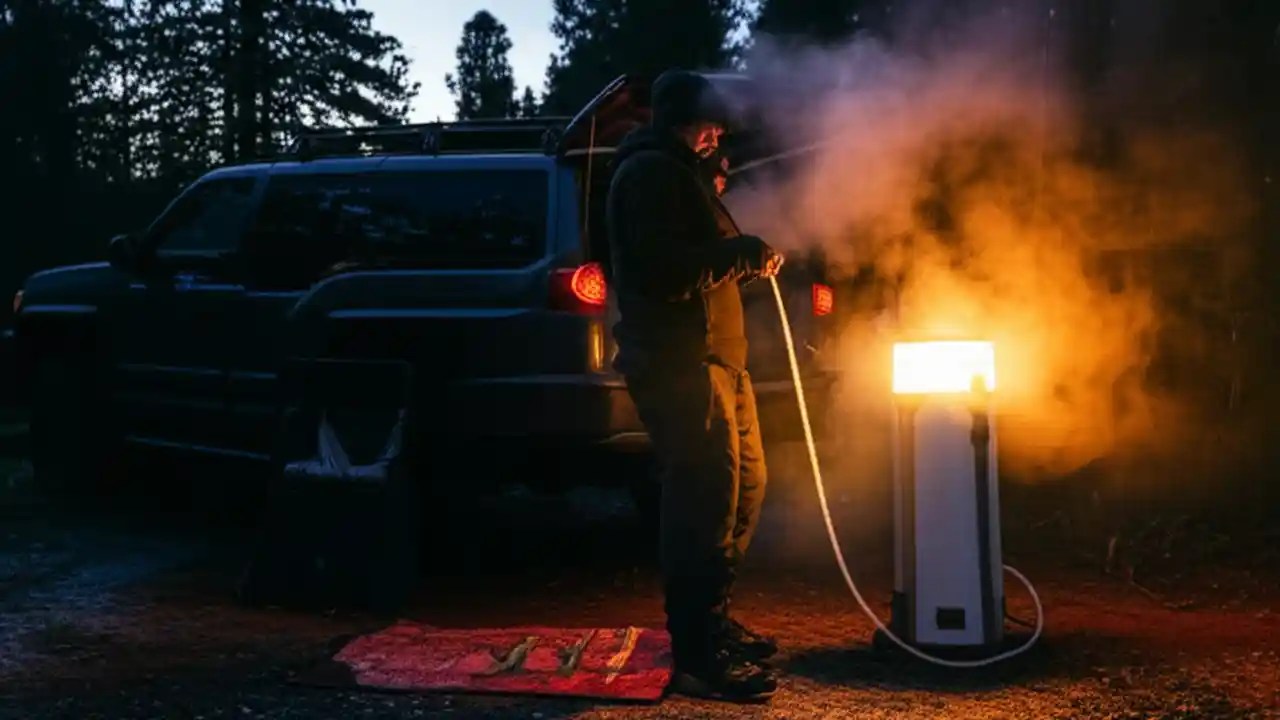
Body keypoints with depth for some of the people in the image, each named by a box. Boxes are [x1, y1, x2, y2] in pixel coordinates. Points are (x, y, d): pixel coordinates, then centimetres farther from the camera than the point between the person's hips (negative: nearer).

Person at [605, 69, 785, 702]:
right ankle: (697, 660, -10)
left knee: (744, 487, 16)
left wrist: (745, 257, 9)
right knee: (705, 503, -14)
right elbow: (668, 273, -21)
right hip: (679, 363, -11)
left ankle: (713, 622, 28)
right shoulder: (649, 173, -10)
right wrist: (743, 254, -13)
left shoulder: (674, 173, 25)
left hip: (712, 357, 11)